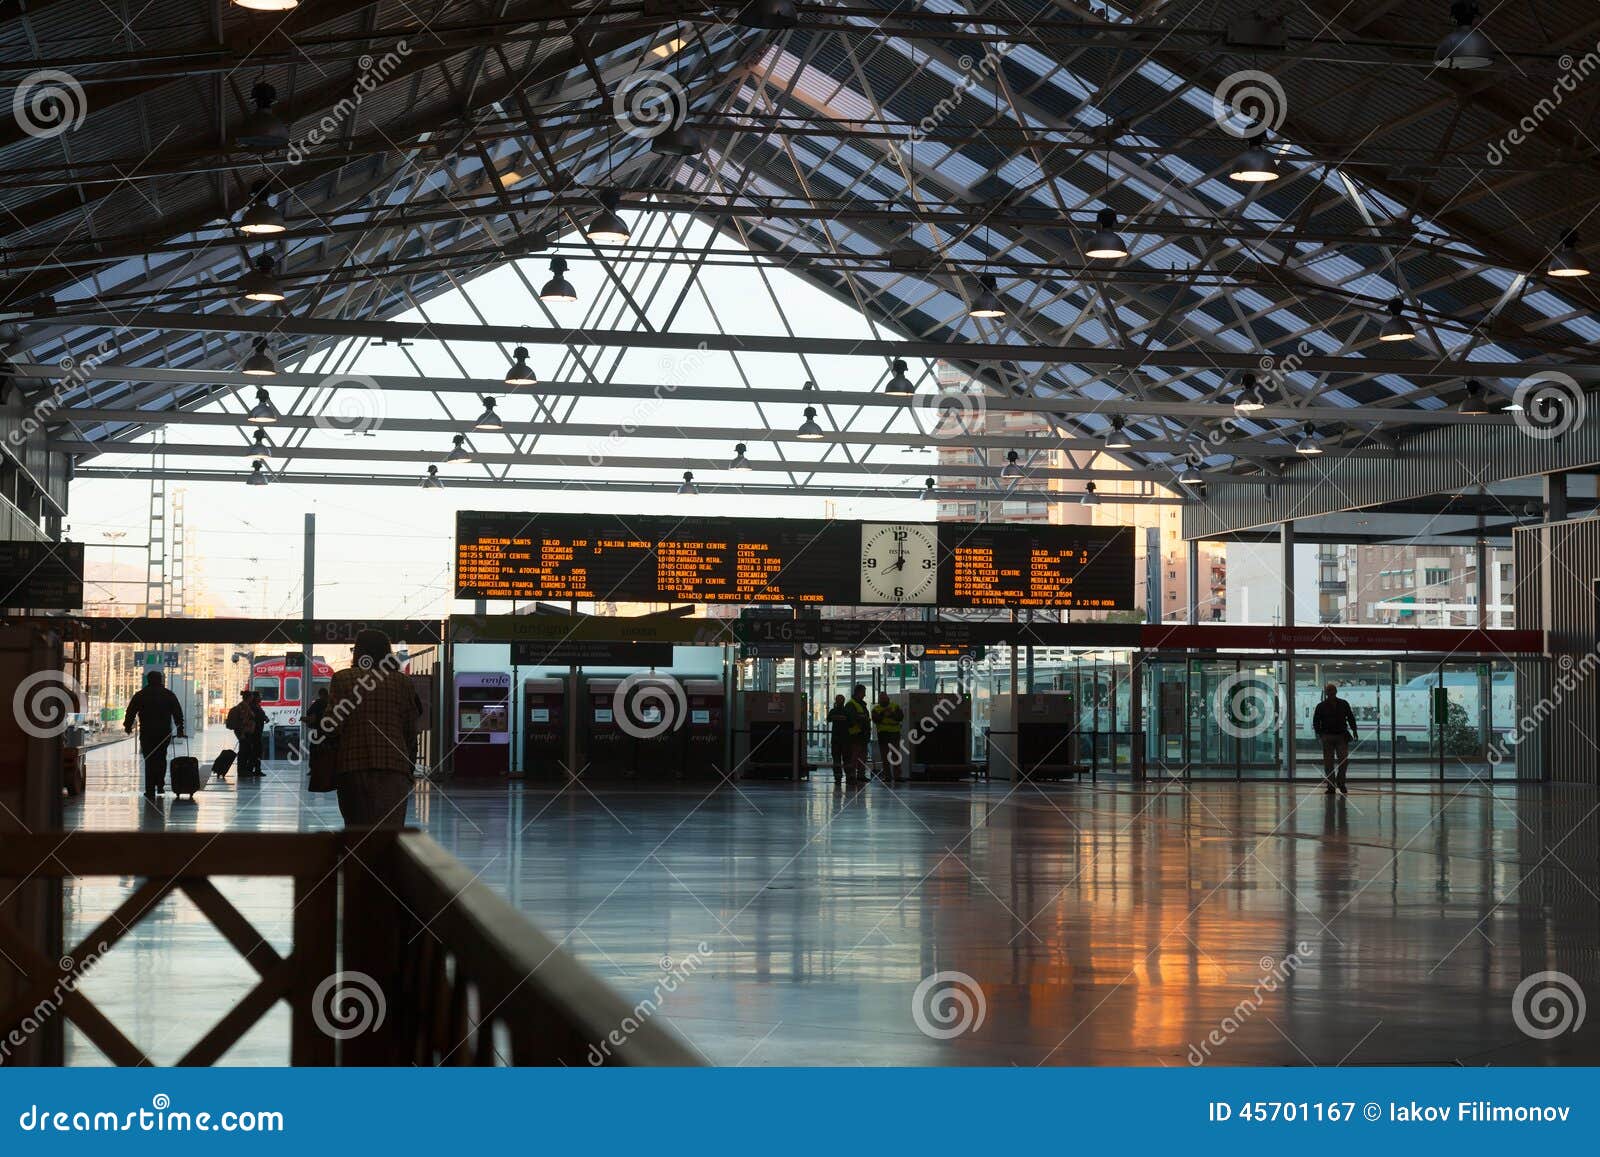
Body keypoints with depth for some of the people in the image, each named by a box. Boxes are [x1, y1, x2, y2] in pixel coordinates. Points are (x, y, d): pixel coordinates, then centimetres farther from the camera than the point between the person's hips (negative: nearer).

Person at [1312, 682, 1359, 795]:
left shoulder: (1343, 704, 8)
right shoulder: (1321, 706, 4)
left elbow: (1350, 718, 14)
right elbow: (1316, 721, 5)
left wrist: (1354, 730, 6)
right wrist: (1318, 732, -8)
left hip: (1342, 736, 1)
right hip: (1327, 737, -1)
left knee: (1344, 760, -5)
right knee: (1328, 762, -2)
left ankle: (1340, 782, 14)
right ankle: (1330, 786, 3)